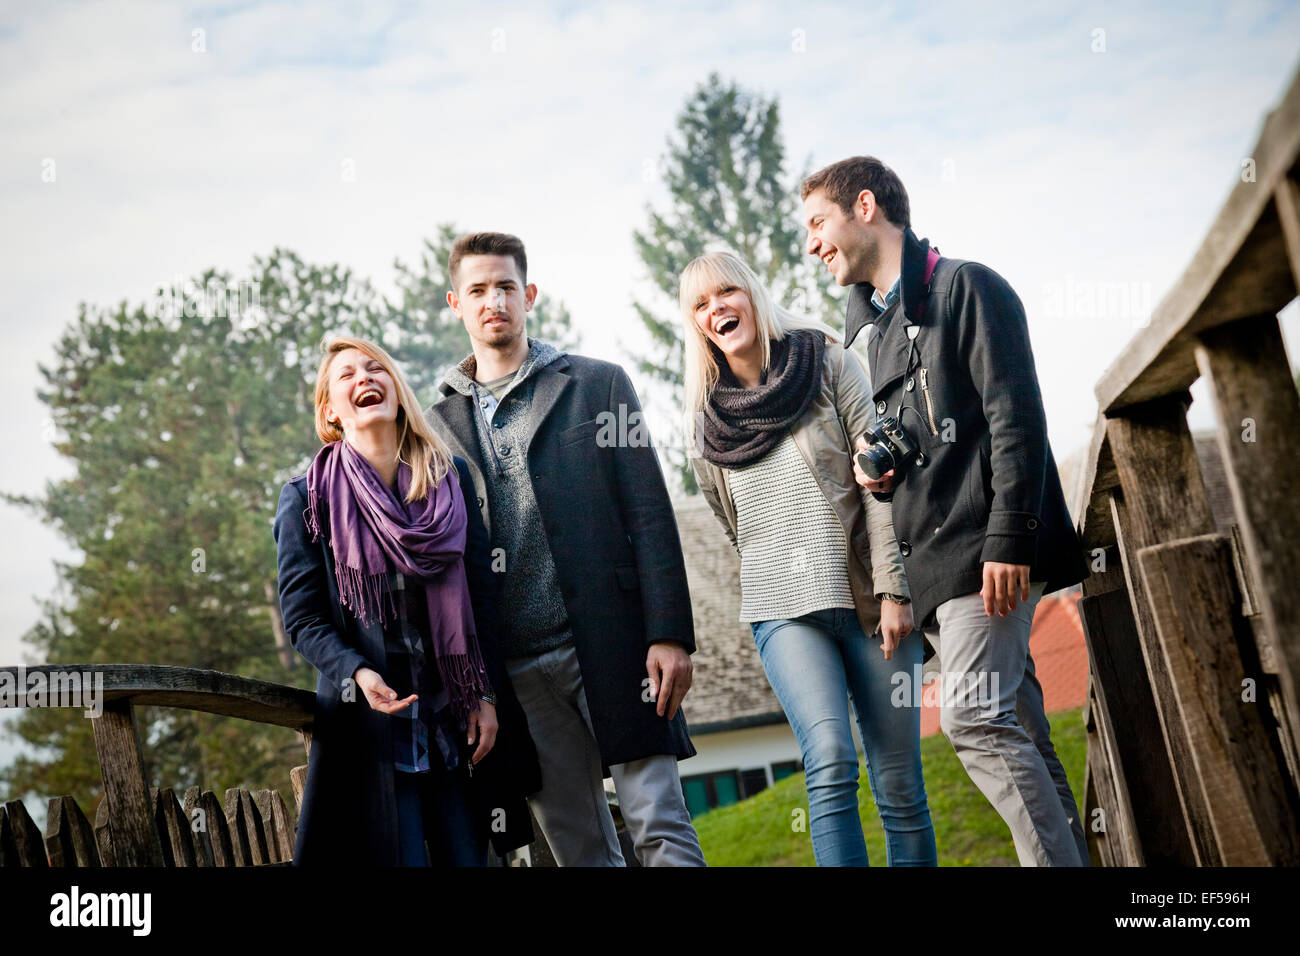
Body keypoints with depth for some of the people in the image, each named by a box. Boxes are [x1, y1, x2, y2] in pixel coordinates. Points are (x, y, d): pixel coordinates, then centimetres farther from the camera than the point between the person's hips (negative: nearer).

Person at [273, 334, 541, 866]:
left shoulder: (451, 478, 7)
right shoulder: (306, 499, 0)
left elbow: (482, 594, 6)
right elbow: (302, 617, -2)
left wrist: (487, 696, 1)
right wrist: (356, 673, -20)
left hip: (458, 721, 3)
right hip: (370, 719, -2)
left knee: (468, 856, 4)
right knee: (400, 856, -3)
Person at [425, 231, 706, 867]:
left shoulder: (598, 384, 7)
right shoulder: (437, 422, 12)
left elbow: (650, 515, 1)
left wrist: (669, 635, -8)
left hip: (610, 644, -2)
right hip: (514, 669, 2)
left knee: (659, 828, -3)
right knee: (579, 849, 8)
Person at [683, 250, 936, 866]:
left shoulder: (829, 364, 4)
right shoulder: (708, 417, 11)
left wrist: (893, 588, -9)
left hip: (866, 597, -1)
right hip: (783, 608, 1)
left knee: (899, 782, -1)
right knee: (830, 762, -19)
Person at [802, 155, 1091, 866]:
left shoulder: (965, 286, -2)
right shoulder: (871, 328, 22)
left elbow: (1015, 419, -11)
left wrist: (1008, 540, -19)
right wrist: (871, 461, 7)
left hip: (984, 546, -8)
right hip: (930, 560, 8)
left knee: (975, 718, -18)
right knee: (1017, 732, 7)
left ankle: (1055, 861, -13)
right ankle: (1073, 857, 11)